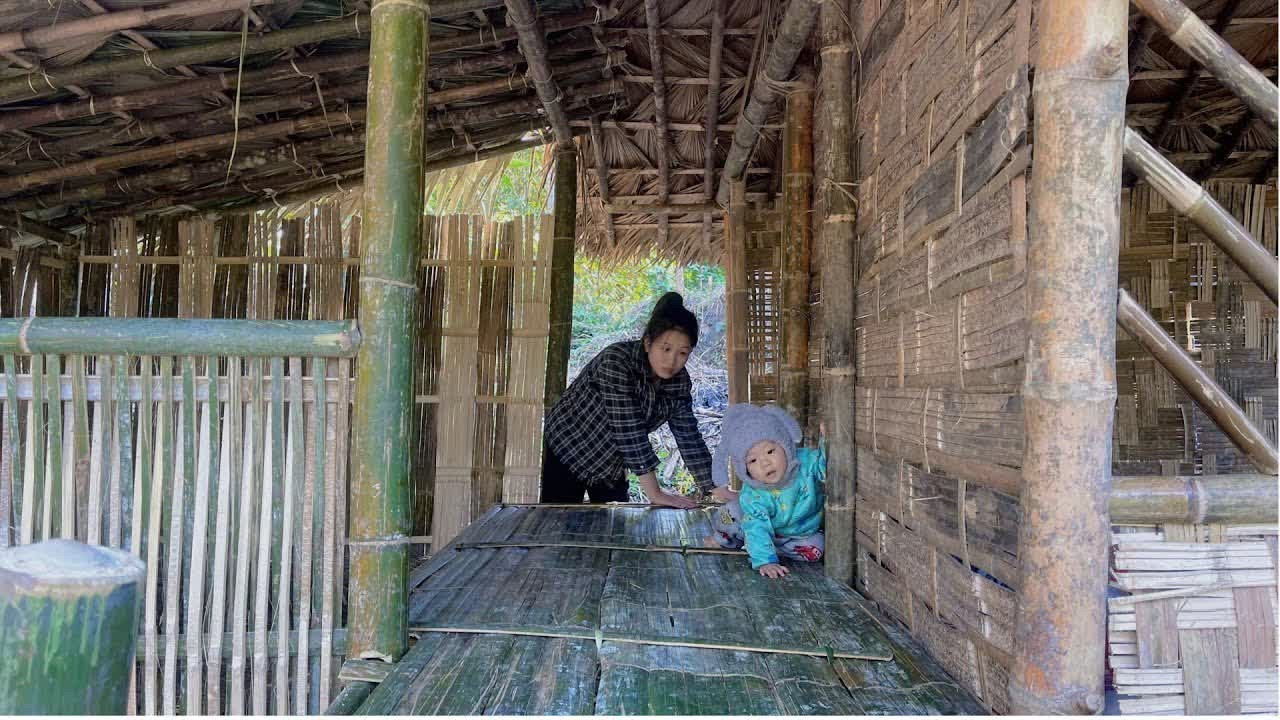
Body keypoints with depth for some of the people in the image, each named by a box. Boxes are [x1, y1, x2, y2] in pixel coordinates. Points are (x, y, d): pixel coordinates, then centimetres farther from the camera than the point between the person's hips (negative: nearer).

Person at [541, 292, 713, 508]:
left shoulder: (680, 381, -12)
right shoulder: (617, 361, -32)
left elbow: (689, 436, -6)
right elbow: (629, 432, -35)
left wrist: (713, 491, -12)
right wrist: (655, 494, -36)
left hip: (611, 462, 6)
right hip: (568, 449, -6)